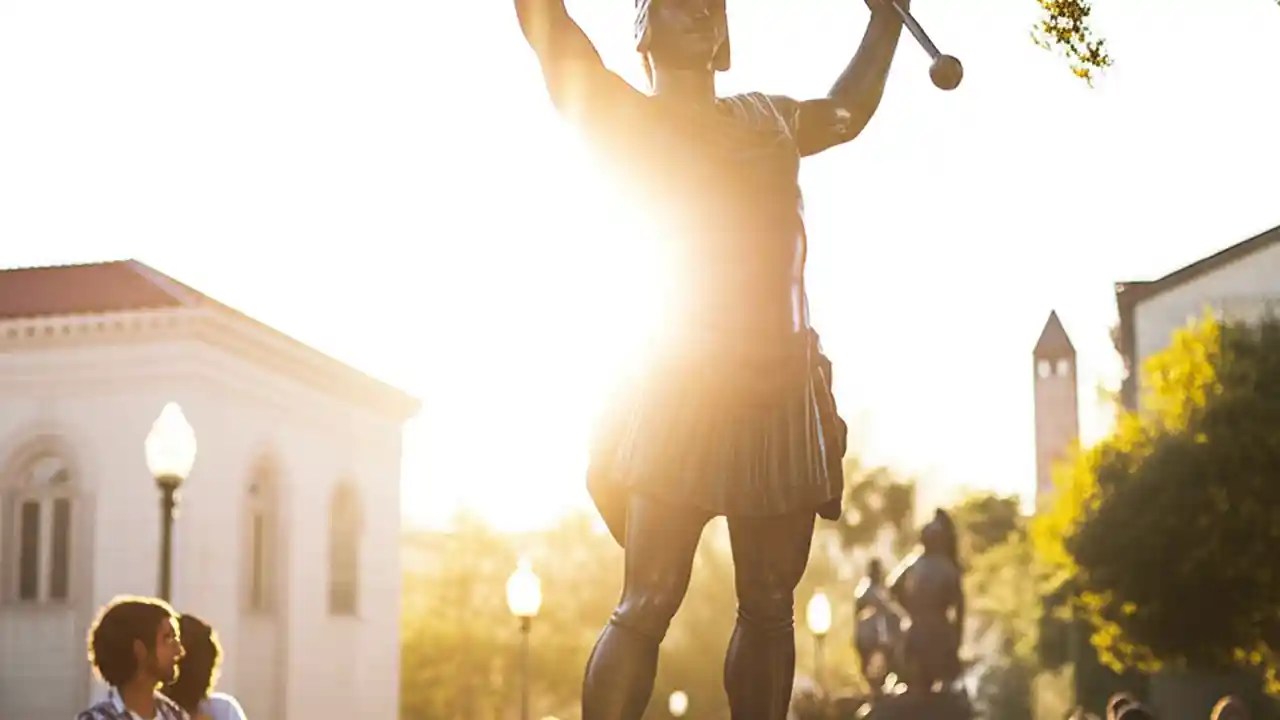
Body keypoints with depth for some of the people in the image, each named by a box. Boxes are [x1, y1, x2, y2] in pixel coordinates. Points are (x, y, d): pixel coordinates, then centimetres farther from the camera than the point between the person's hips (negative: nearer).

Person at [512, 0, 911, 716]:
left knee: (770, 606, 5)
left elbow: (848, 112, 42)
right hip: (684, 383, -5)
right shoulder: (624, 115, 6)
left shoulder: (772, 116, 21)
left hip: (788, 386, 5)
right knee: (646, 608, -12)